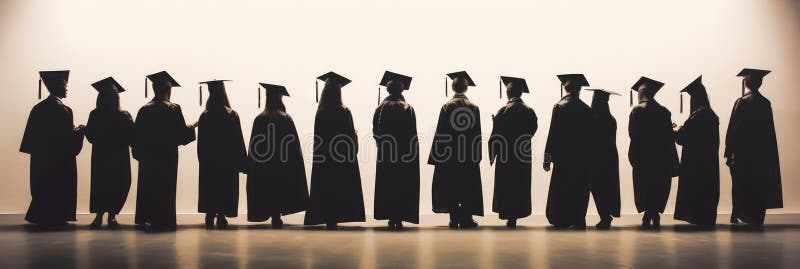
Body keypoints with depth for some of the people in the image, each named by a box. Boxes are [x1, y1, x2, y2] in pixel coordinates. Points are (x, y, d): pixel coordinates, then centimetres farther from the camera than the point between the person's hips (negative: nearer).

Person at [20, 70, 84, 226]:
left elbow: (31, 134, 10)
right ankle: (55, 218, 7)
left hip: (40, 157, 7)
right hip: (59, 159, -7)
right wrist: (79, 130, -3)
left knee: (42, 187, 16)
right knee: (58, 188, 3)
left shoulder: (38, 108, 7)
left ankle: (38, 216, 22)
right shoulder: (63, 110, -17)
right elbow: (68, 136, -19)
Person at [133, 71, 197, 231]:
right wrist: (192, 127, 9)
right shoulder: (173, 109, -11)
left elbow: (137, 135, 4)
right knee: (165, 187, 3)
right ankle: (162, 220, 5)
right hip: (167, 156, -4)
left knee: (147, 185, 14)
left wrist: (139, 152, 15)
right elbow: (182, 134, -11)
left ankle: (144, 218, 20)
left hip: (147, 156, 4)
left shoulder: (144, 110, 1)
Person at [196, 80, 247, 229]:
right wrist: (242, 163, -1)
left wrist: (203, 160, 10)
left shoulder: (204, 116, -3)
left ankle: (210, 217, 10)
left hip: (208, 160, 2)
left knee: (209, 189, 11)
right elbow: (238, 141, -6)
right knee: (225, 188, 6)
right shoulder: (232, 115, -8)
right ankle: (221, 217, 2)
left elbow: (201, 142, 1)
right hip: (228, 160, -2)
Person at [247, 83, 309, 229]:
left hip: (263, 162, 0)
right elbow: (294, 144, -4)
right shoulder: (286, 119, -5)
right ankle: (277, 215, 6)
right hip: (283, 163, 0)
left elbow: (254, 145, -3)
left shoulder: (259, 119, -5)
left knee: (267, 190, 10)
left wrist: (251, 165, 5)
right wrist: (296, 165, 4)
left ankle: (273, 215, 10)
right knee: (280, 189, 10)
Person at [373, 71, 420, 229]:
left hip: (385, 153, 2)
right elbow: (412, 135, -6)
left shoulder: (381, 108, 1)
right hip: (405, 154, -2)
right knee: (402, 186, 4)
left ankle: (390, 218, 10)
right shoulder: (408, 108, -5)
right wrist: (412, 154, 0)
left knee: (387, 185, 9)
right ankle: (399, 218, 1)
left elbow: (375, 132, 4)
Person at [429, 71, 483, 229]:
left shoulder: (447, 107, -5)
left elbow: (441, 133, -6)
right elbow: (477, 133, 1)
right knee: (468, 186, 8)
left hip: (449, 154, -1)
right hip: (469, 154, 1)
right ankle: (466, 219, 7)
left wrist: (436, 156, -2)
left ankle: (454, 219, 6)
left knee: (451, 187, 6)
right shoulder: (474, 107, 0)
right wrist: (477, 155, 7)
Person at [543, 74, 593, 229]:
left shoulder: (559, 107, -9)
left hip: (564, 156, -3)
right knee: (579, 189, 11)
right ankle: (578, 220, 13)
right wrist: (587, 154, 12)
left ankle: (561, 220, 9)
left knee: (560, 189, 6)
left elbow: (553, 133, -10)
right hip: (583, 157, 3)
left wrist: (548, 158, -6)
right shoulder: (586, 109, 0)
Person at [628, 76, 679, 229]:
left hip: (642, 155, -2)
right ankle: (655, 217, 5)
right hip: (662, 157, 2)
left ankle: (648, 217, 3)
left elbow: (632, 133, -8)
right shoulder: (663, 111, 1)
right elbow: (669, 136, 1)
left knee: (645, 187, 7)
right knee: (659, 188, 10)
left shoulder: (637, 111, -7)